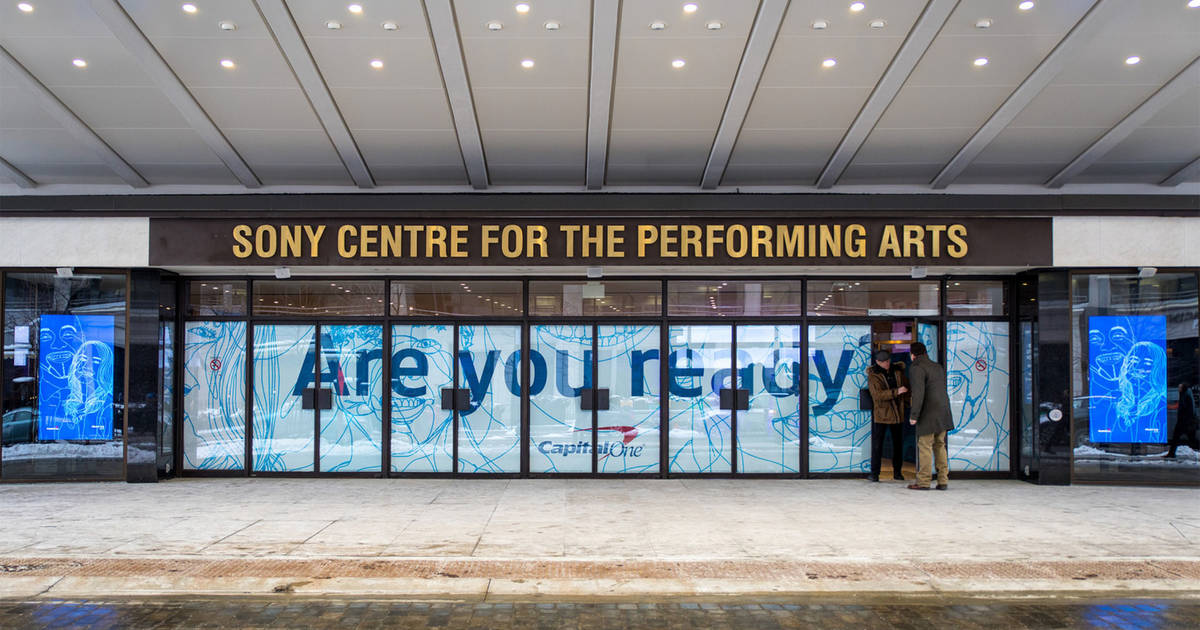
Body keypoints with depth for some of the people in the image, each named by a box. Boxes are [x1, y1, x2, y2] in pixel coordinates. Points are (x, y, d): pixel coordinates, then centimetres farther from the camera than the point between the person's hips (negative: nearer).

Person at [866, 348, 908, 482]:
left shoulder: (897, 371, 3)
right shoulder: (873, 375, -10)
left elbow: (906, 385, 18)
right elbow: (877, 394, -21)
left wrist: (906, 404, 15)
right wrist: (896, 392, -28)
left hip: (897, 412, 4)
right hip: (881, 412, -4)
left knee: (898, 442, 10)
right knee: (877, 443, -3)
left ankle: (897, 472, 21)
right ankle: (874, 473, 3)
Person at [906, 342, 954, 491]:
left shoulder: (916, 368, -9)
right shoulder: (938, 368, 17)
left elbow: (918, 393, -18)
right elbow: (942, 390, 20)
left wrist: (914, 415, -16)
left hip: (928, 414, -8)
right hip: (943, 412, 8)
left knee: (925, 446, -3)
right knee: (940, 446, 11)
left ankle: (923, 481, -2)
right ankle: (943, 480, 9)